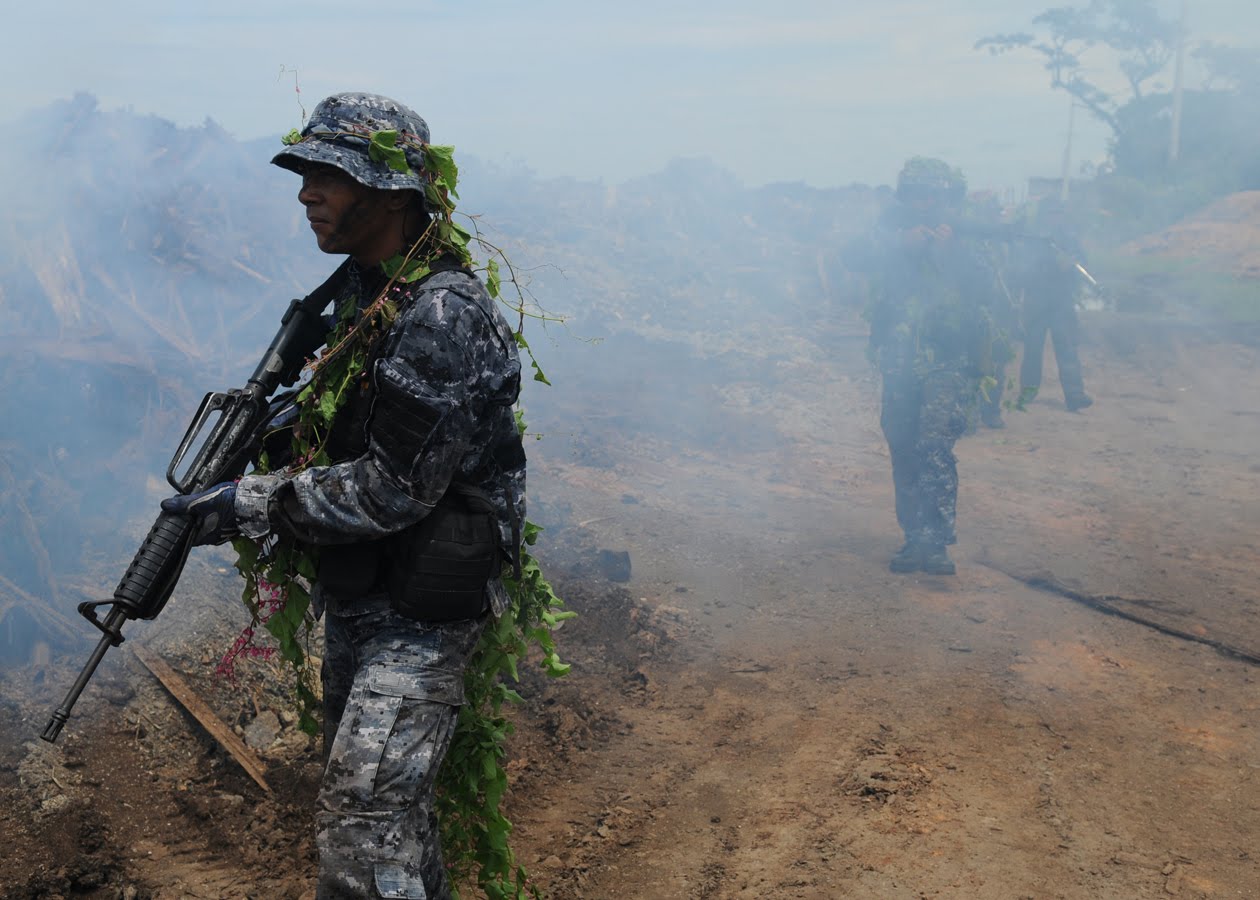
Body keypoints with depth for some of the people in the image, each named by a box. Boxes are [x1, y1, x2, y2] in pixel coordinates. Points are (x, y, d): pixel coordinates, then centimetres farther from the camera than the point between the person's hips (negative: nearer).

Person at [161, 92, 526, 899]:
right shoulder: (359, 289, 7)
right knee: (388, 790, 22)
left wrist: (251, 507, -19)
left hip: (425, 605, -9)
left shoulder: (442, 315, -23)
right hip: (358, 591, 10)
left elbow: (396, 489, -24)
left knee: (364, 828, -10)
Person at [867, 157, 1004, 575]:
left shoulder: (964, 246, 3)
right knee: (904, 455, 6)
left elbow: (986, 294, -10)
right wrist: (901, 244, -18)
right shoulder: (893, 239, 11)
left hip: (949, 366, -3)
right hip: (900, 368, 4)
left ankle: (936, 541, -15)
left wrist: (951, 251, -20)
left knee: (934, 447, -18)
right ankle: (915, 539, 16)